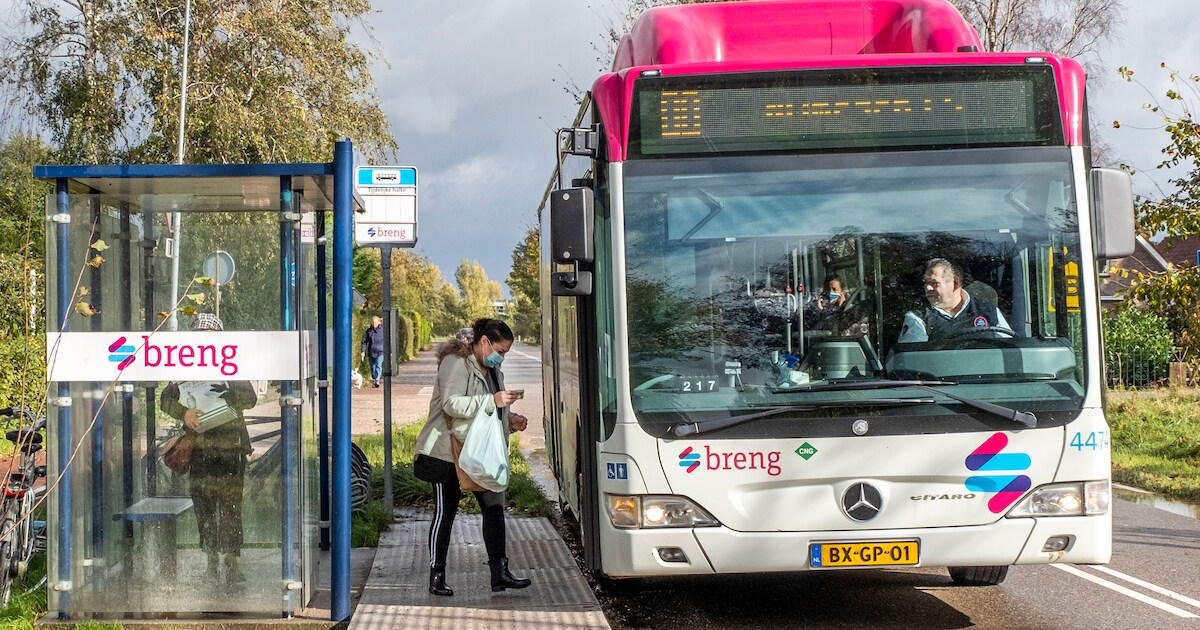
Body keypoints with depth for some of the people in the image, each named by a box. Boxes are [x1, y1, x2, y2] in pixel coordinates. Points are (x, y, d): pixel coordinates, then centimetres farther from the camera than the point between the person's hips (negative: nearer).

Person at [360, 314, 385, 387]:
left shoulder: (382, 330, -1)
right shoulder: (369, 331, 2)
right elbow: (364, 341, 4)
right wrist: (363, 351, -6)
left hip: (380, 352, -2)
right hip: (371, 352, 2)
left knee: (378, 365, -18)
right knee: (373, 367, 8)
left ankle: (377, 380, -25)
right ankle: (373, 381, 20)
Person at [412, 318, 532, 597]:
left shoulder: (492, 371, 16)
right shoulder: (456, 364, -13)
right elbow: (452, 404, -26)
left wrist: (511, 420, 6)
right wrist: (492, 401, -30)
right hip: (447, 453, -8)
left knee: (494, 507, 2)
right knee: (445, 512, 0)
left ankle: (499, 573, 5)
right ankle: (437, 576, 8)